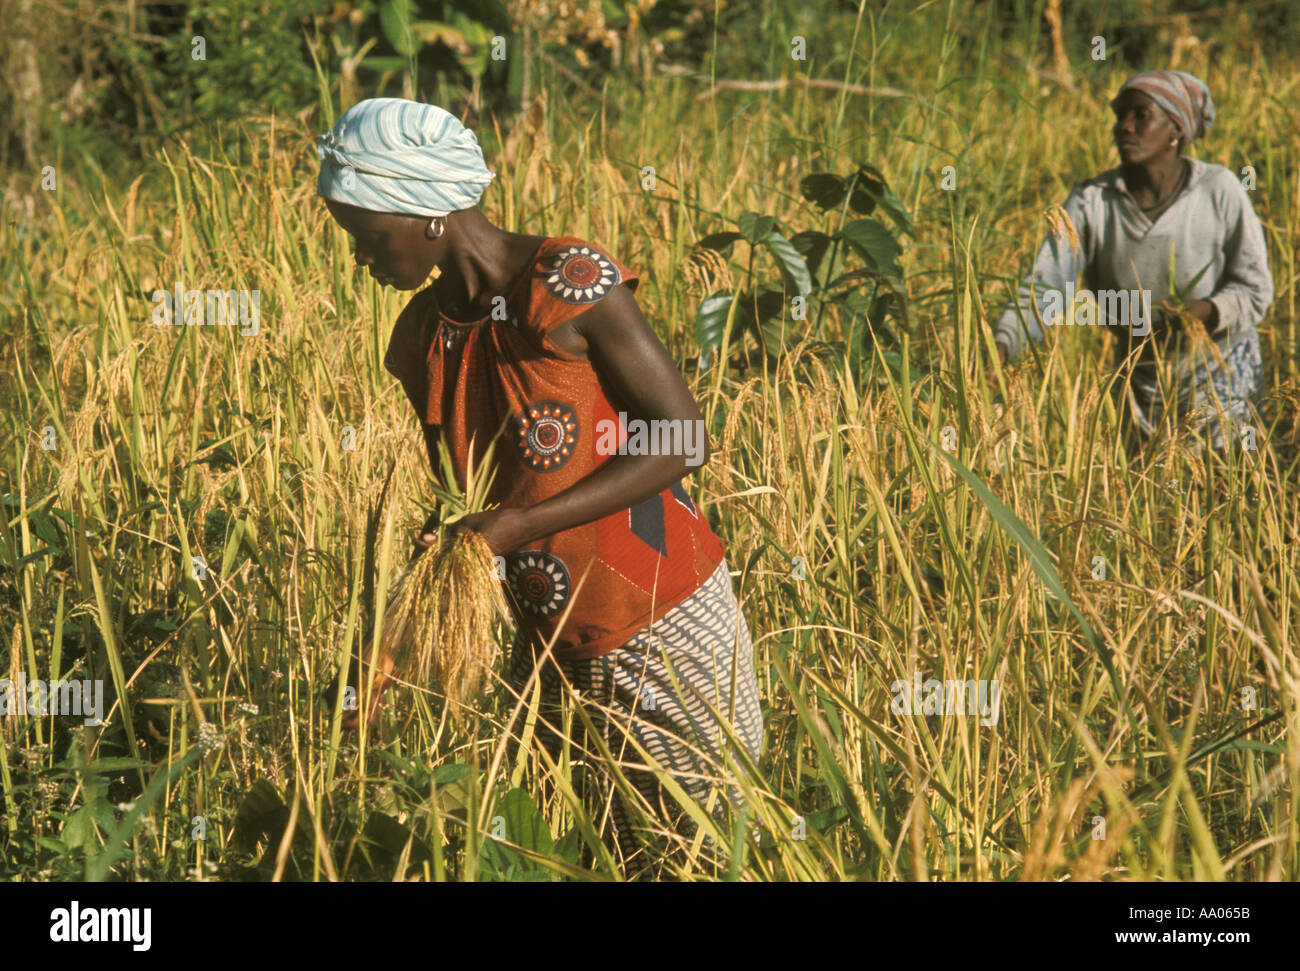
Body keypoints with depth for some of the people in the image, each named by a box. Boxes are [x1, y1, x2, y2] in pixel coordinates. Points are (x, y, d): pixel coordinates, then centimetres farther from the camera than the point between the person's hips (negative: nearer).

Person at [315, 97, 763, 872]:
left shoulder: (569, 282, -16)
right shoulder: (423, 339, 2)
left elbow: (683, 440, -16)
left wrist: (519, 526, -22)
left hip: (668, 631, -6)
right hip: (555, 649, 6)